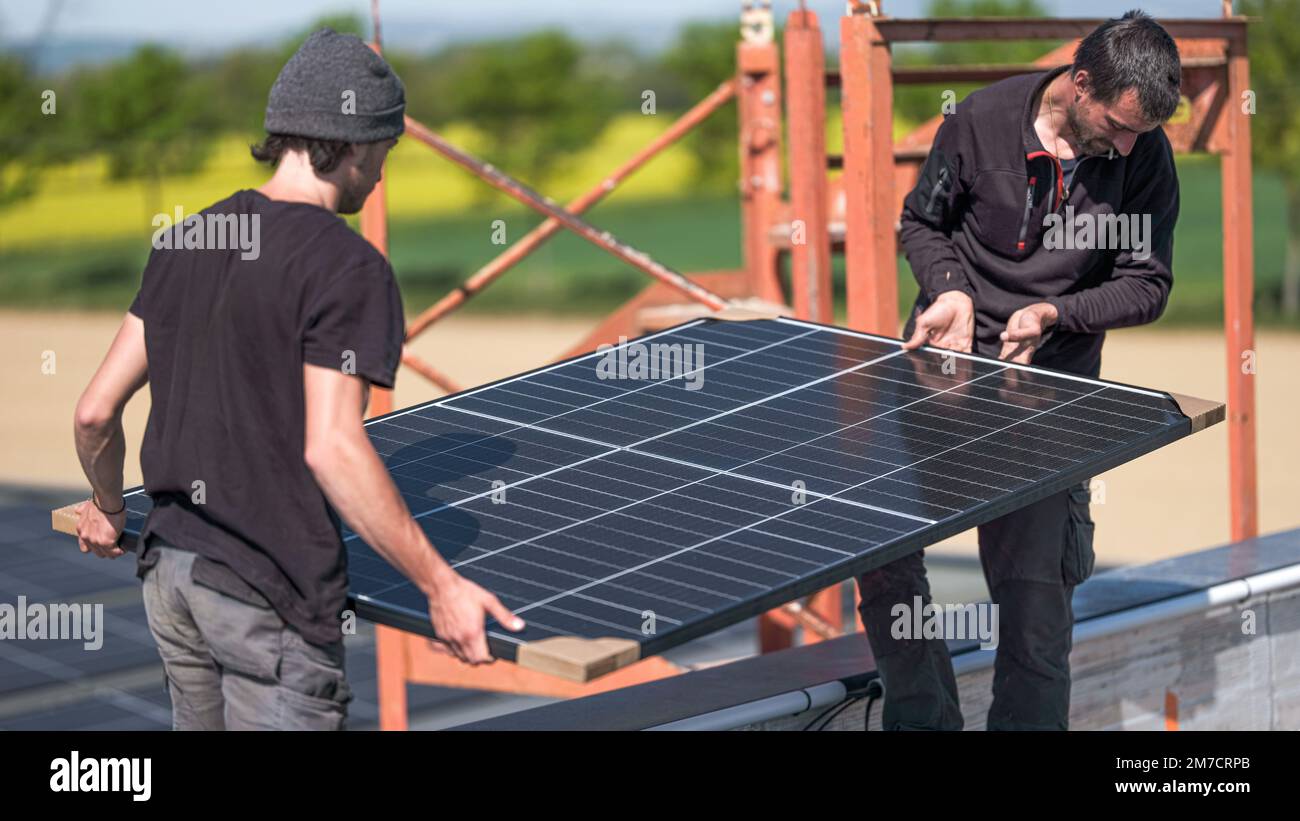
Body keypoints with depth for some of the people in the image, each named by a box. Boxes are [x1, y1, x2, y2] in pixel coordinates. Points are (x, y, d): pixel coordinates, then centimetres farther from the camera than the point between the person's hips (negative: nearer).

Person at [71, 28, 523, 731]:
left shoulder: (184, 242, 8)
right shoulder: (348, 267, -14)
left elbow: (96, 410, 8)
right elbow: (330, 448, -23)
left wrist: (108, 507, 27)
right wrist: (439, 584, -21)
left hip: (170, 567, 8)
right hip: (269, 595, -7)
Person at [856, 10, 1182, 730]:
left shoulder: (1145, 157, -8)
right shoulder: (981, 119, -9)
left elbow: (1147, 284, -1)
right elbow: (922, 222, 6)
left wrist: (1053, 312, -17)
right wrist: (950, 290, -13)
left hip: (1050, 374, -1)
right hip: (949, 348, 2)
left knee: (1034, 578, -11)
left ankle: (1023, 721, 8)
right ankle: (922, 718, 19)